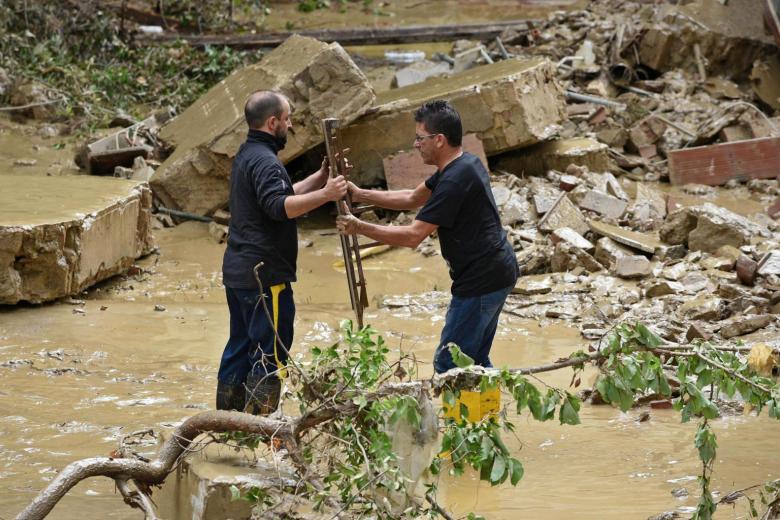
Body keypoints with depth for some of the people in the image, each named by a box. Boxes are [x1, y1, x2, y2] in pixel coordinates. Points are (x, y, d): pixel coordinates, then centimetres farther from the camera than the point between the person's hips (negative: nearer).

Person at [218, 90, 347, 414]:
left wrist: (320, 178, 13)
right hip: (265, 275, -10)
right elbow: (279, 207, -31)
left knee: (240, 347, 16)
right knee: (271, 354, -6)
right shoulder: (264, 161, -16)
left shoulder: (247, 156, 17)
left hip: (238, 272, 10)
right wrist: (325, 195, -32)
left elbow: (285, 195, 23)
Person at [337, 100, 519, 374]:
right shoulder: (465, 164, 10)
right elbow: (412, 198, 20)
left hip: (481, 282, -11)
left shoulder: (455, 180, -23)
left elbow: (413, 236, -22)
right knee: (476, 361, 18)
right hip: (497, 273, 11)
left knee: (448, 364, -5)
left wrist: (359, 227, -14)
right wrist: (360, 195, 13)